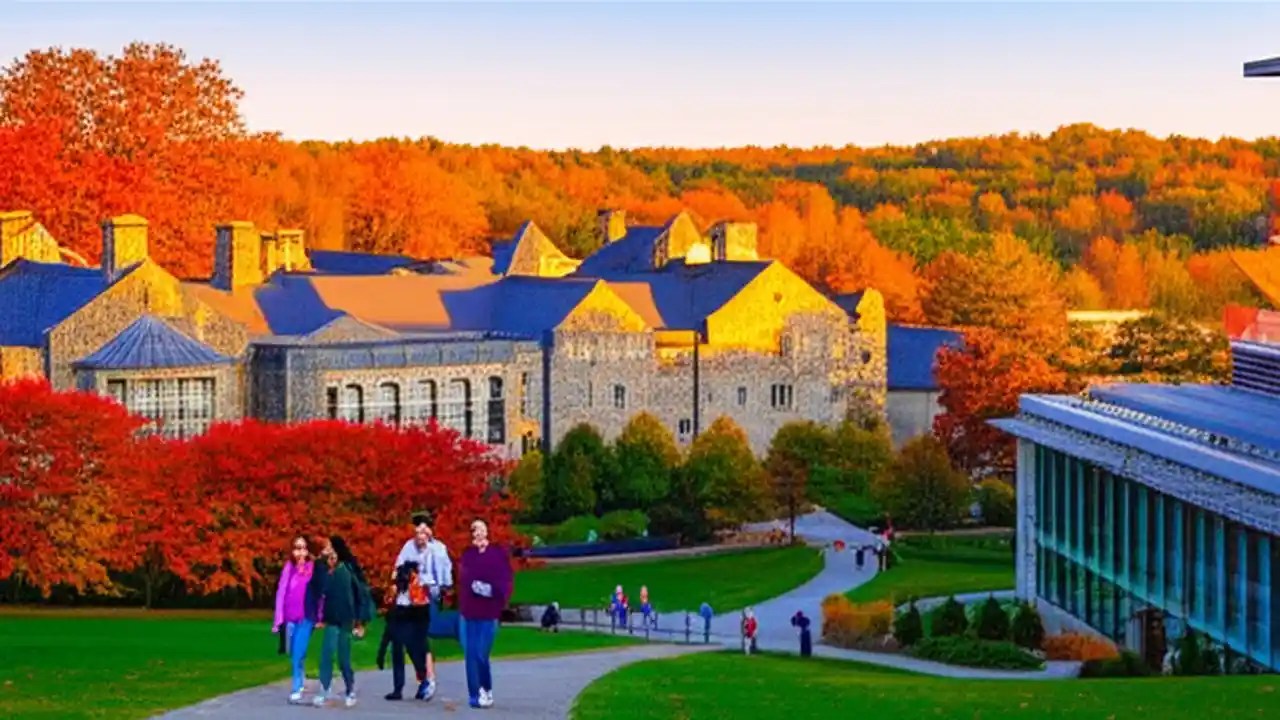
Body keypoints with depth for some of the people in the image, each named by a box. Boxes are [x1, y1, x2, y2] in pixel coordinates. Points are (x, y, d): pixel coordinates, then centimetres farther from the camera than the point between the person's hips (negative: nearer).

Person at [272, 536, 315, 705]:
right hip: (290, 618, 4)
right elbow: (281, 592, 2)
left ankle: (297, 689, -9)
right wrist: (278, 620, -1)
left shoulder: (313, 568, -5)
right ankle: (301, 678, 40)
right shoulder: (288, 567, 3)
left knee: (298, 653, -12)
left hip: (306, 618, -4)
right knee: (291, 653, 14)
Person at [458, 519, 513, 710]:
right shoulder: (467, 555, 7)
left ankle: (486, 690, 16)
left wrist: (493, 590, -18)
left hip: (488, 613, -3)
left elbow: (506, 582, -1)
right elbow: (462, 581, 6)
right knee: (471, 655, 1)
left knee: (481, 655, -6)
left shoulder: (499, 554, 1)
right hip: (468, 612, 3)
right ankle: (476, 695, 8)